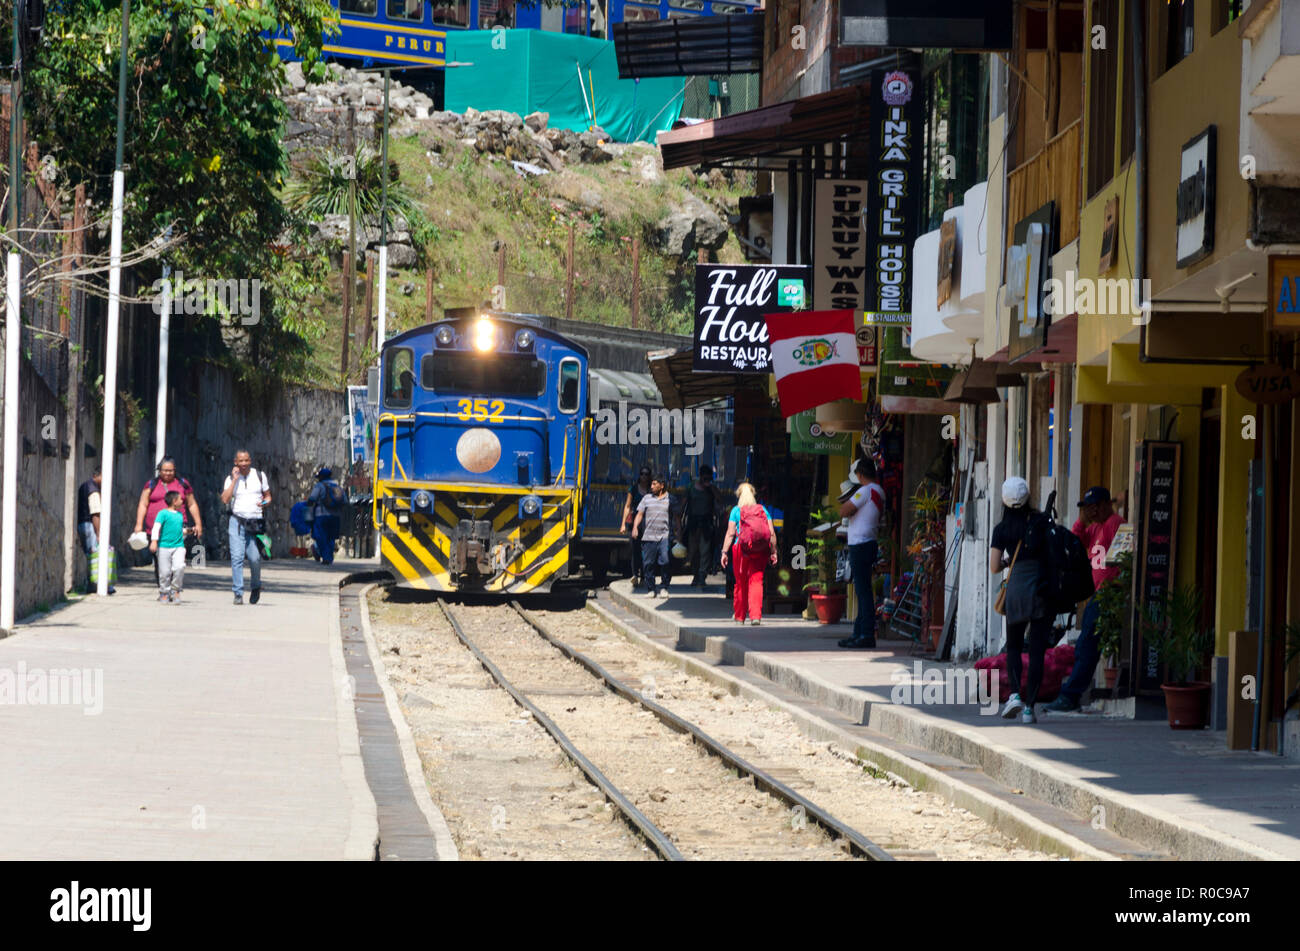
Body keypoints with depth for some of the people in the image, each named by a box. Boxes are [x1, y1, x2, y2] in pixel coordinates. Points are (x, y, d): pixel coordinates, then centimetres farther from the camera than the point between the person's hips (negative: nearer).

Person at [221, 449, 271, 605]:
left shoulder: (260, 476, 8)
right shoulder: (231, 479, 5)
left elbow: (268, 496, 16)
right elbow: (225, 500, -8)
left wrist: (265, 503, -7)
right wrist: (235, 480, -9)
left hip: (255, 522, 0)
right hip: (237, 521, 0)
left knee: (255, 558, -6)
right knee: (237, 557, -10)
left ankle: (256, 587, 22)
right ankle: (238, 593, -7)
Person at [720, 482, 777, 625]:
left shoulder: (736, 510, 1)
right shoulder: (763, 510, 6)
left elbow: (730, 533, -4)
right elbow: (772, 533, 2)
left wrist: (724, 552, -2)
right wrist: (773, 552, 7)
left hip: (741, 548, -1)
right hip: (761, 551, 1)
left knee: (741, 583, 12)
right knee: (756, 582, 0)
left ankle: (739, 616, 24)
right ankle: (756, 616, -13)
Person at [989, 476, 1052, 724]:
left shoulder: (1001, 530, -1)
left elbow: (994, 568, -1)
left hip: (1017, 585, 0)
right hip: (1043, 587, 0)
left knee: (1014, 645, 18)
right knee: (1037, 649, 3)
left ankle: (1015, 693, -3)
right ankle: (1029, 706, -2)